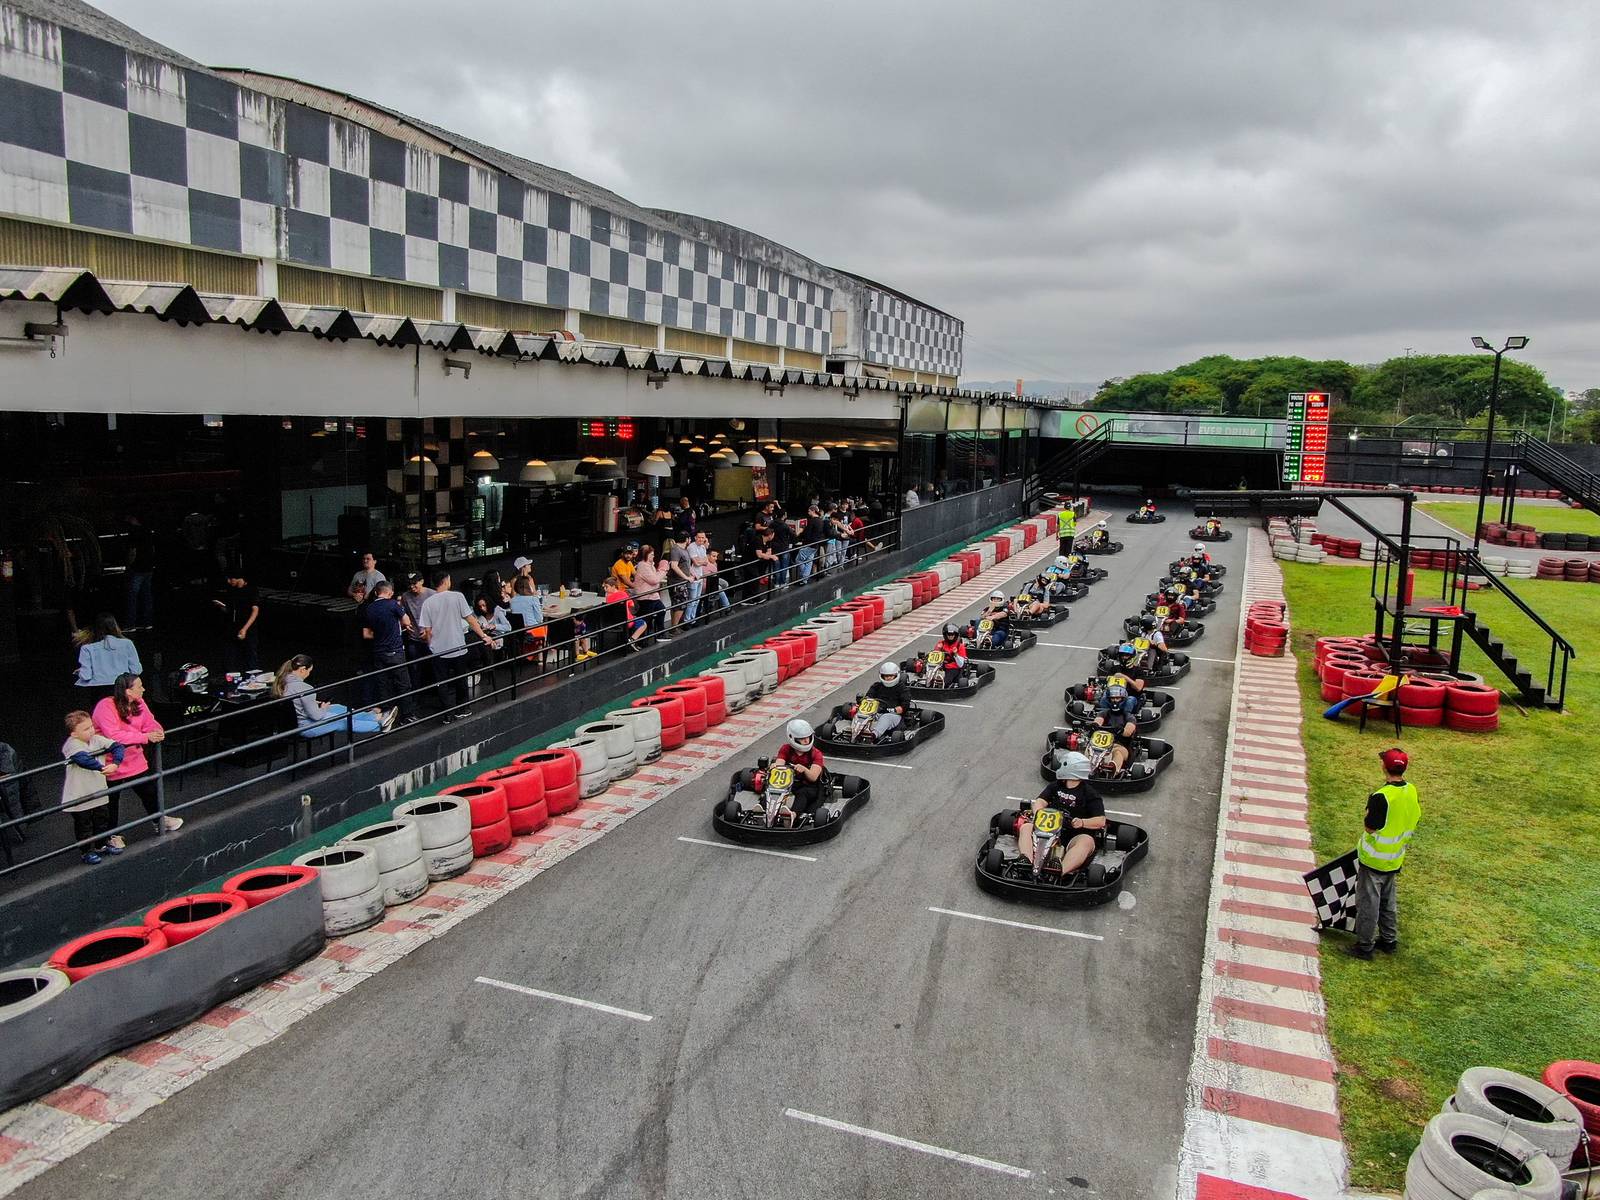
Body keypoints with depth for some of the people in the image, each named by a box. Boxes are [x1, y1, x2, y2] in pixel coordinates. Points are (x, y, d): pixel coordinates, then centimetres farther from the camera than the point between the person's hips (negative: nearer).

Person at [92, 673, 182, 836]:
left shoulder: (138, 703, -4)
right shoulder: (105, 707, -26)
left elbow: (150, 722, 0)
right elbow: (114, 736, -35)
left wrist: (157, 732, -25)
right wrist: (146, 737, -37)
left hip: (134, 761, 6)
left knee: (149, 791, 17)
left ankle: (160, 821, 38)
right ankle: (112, 835, 30)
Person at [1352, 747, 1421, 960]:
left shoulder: (1382, 796, -29)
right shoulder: (1412, 791, -5)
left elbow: (1370, 828, -21)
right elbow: (1412, 821, 7)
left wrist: (1370, 807, -6)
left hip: (1374, 859, -7)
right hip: (1395, 859, 7)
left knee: (1368, 903, 6)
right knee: (1388, 901, 23)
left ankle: (1364, 946, 16)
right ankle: (1389, 941, 35)